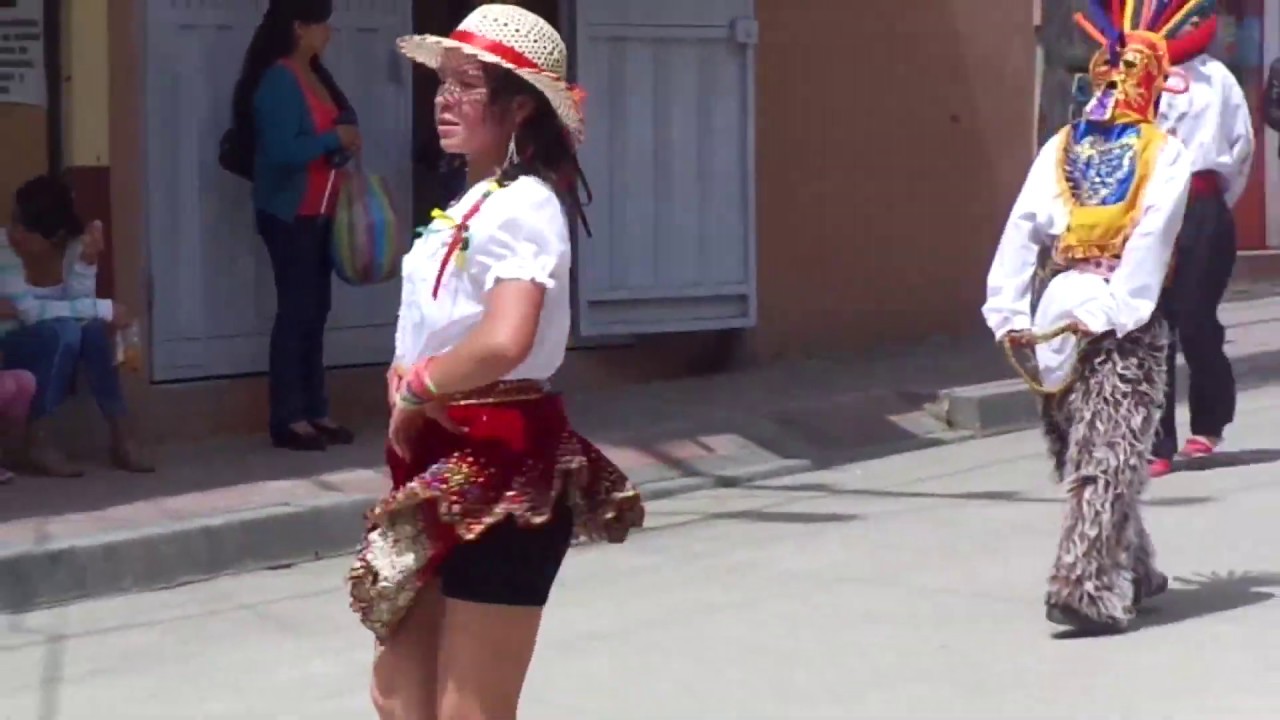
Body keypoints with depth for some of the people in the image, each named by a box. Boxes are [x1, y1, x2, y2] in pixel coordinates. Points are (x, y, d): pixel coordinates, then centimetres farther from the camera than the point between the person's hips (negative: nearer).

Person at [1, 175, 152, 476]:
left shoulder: (73, 245, -9)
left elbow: (80, 308, -18)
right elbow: (29, 311, -30)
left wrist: (88, 261, -31)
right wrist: (104, 308, -31)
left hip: (58, 352, 4)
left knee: (93, 328, -26)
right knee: (64, 330, -32)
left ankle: (122, 439, -20)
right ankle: (37, 445, -29)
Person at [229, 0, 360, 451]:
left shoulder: (314, 74, 12)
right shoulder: (277, 80, -15)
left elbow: (338, 121, 20)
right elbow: (282, 150, -24)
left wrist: (345, 144, -1)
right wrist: (334, 138, -15)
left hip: (319, 212, 9)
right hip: (289, 214, -9)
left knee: (315, 310, 10)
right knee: (295, 310, -7)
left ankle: (314, 411, 15)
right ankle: (288, 419, -4)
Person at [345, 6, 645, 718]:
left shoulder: (520, 207, -17)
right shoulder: (474, 204, 14)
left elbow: (503, 343, -33)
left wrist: (417, 391, -15)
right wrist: (407, 379, 0)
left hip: (502, 470, -10)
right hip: (451, 465, 10)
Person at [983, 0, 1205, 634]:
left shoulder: (1164, 155, 5)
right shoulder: (1063, 148, 14)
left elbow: (1151, 240, -8)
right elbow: (1022, 230, 5)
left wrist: (1109, 312, -19)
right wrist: (1009, 311, -6)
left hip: (1127, 326, -4)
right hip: (1060, 317, 4)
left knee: (1106, 456, -10)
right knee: (1076, 455, 7)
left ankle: (1089, 588, -15)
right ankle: (1132, 572, 21)